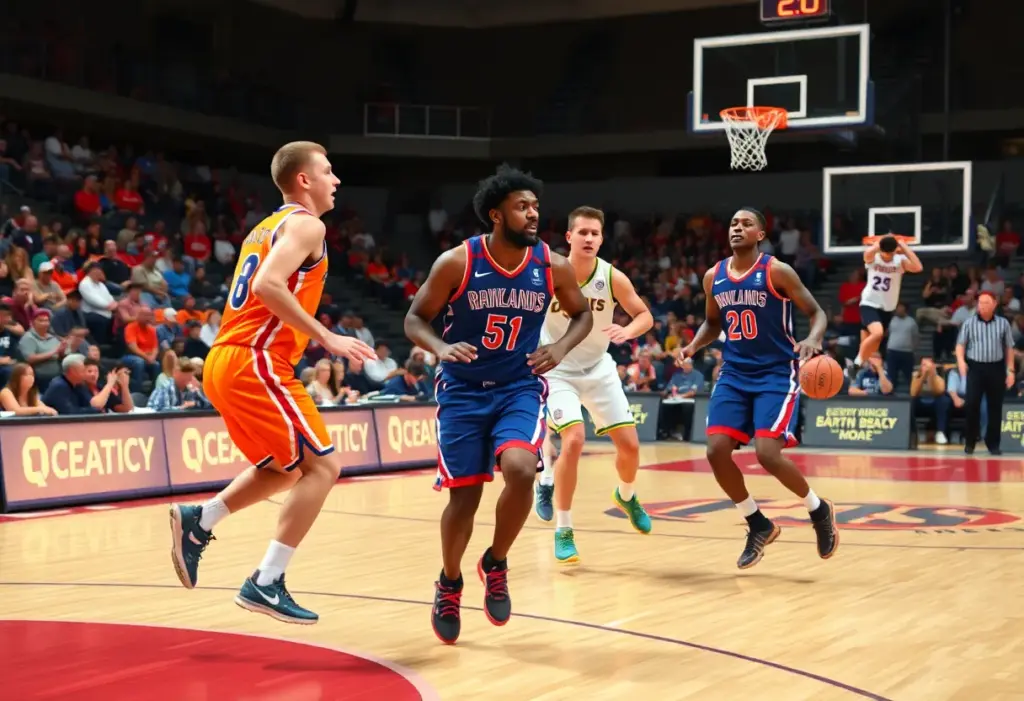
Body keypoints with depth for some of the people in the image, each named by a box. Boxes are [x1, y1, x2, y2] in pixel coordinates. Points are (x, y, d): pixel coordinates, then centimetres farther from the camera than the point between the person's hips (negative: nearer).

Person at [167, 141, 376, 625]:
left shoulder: (267, 227, 23)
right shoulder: (305, 223, -6)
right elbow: (268, 285, -22)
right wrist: (326, 338, -20)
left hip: (227, 361, 10)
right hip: (255, 363, -10)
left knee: (288, 467, 22)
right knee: (322, 465, -7)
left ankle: (198, 522, 15)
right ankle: (266, 583, -12)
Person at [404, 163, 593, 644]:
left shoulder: (553, 266, -7)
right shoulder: (456, 262, -14)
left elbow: (582, 314, 9)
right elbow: (415, 319, -4)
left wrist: (560, 348, -10)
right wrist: (441, 348, -25)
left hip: (519, 389, 1)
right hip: (463, 390, -1)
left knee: (520, 470, -25)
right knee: (464, 494, 0)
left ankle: (496, 565, 2)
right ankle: (449, 585, 27)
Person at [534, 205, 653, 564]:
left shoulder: (613, 278, -14)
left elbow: (645, 315, -4)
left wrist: (627, 331, -25)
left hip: (598, 368, 3)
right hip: (557, 370, -3)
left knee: (630, 444, 1)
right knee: (574, 441, -22)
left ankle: (626, 496, 37)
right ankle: (563, 532, -7)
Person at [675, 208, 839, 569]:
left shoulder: (777, 272, -10)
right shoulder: (713, 277, 5)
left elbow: (817, 312, -6)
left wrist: (813, 339, -27)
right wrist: (694, 345, 1)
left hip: (777, 374, -5)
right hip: (734, 375, 5)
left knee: (768, 453, -19)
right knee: (717, 451, -8)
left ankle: (820, 511, 10)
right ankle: (759, 526, 13)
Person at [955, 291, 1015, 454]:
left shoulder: (1003, 323, 6)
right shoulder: (969, 323, 3)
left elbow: (1009, 348, 10)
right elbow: (961, 344, 2)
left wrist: (1010, 370, 5)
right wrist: (960, 360, -17)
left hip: (996, 368, 1)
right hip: (975, 367, -1)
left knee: (995, 407, 4)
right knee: (972, 404, -7)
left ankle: (993, 443, 13)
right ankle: (970, 442, 5)